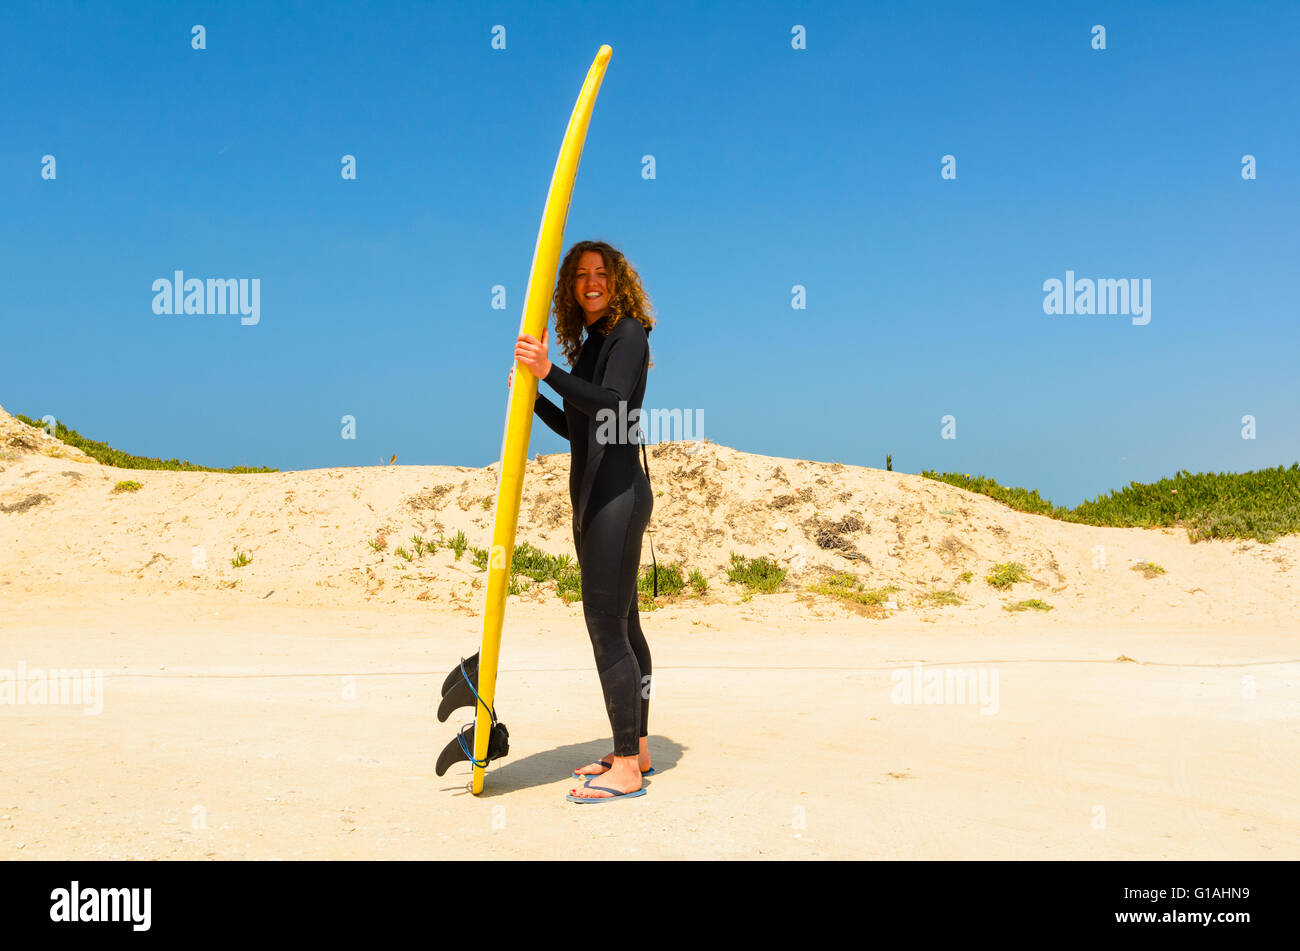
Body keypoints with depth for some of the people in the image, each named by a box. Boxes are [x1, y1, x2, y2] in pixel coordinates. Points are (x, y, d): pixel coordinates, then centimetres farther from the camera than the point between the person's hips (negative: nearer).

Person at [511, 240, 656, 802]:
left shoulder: (628, 333, -6)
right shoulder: (588, 345, 19)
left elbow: (612, 405, -22)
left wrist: (549, 371, -29)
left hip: (618, 492, -9)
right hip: (592, 495, 9)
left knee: (606, 620, -12)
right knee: (621, 620, 12)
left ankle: (626, 769, -8)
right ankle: (636, 749, 21)